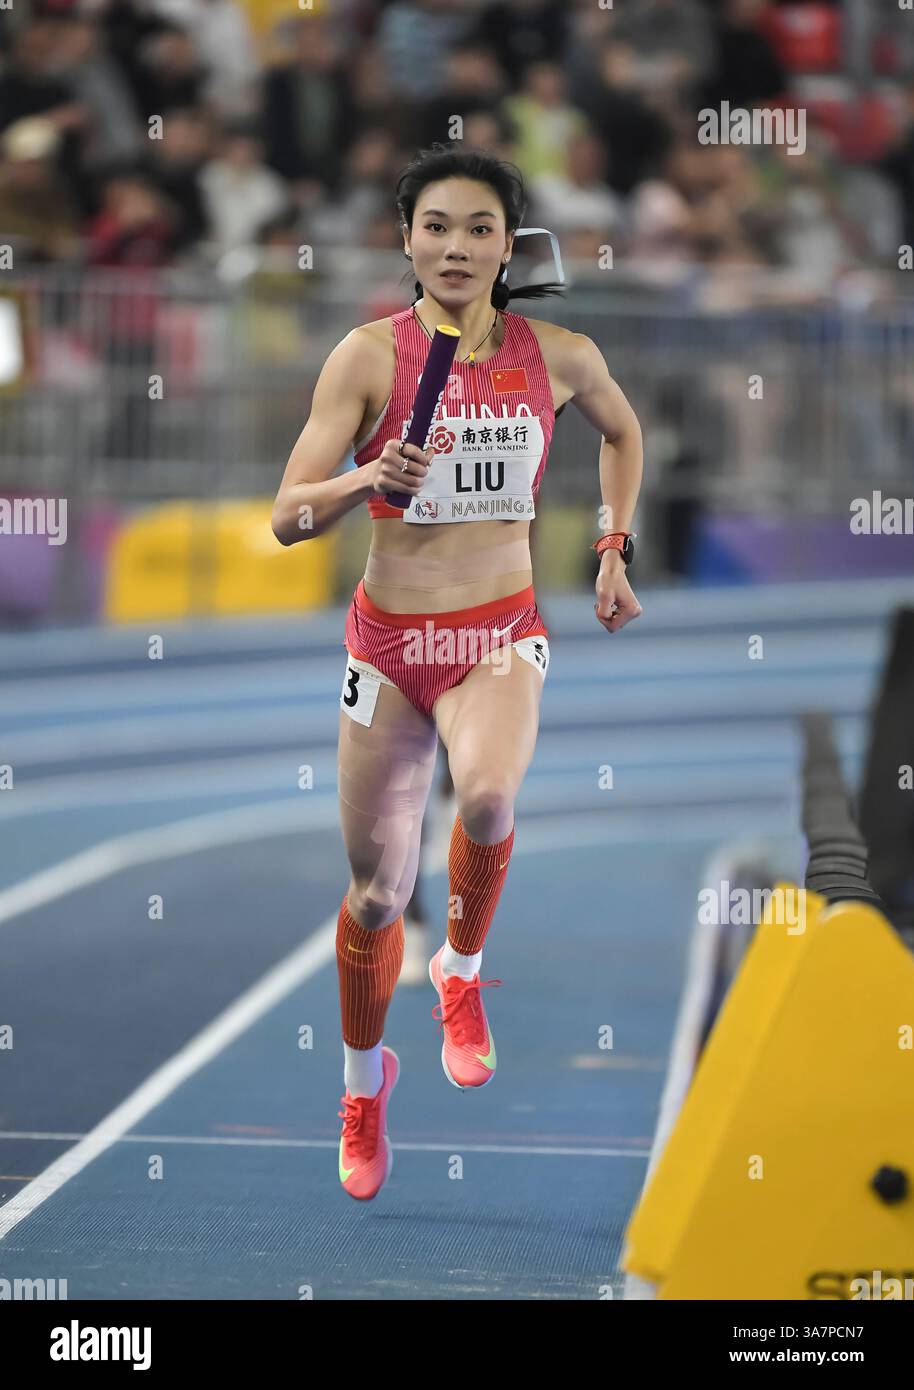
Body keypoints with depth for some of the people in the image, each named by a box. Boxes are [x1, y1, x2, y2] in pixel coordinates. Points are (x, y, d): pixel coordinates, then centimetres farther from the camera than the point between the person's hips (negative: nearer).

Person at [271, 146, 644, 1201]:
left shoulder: (559, 355, -2)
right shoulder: (368, 355, -8)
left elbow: (621, 430, 22)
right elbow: (287, 517, -10)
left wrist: (613, 549, 17)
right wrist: (371, 477, -28)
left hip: (502, 635, 0)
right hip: (389, 640, 0)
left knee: (486, 795, -33)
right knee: (376, 892, 9)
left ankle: (462, 973, -3)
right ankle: (363, 1078, 37)